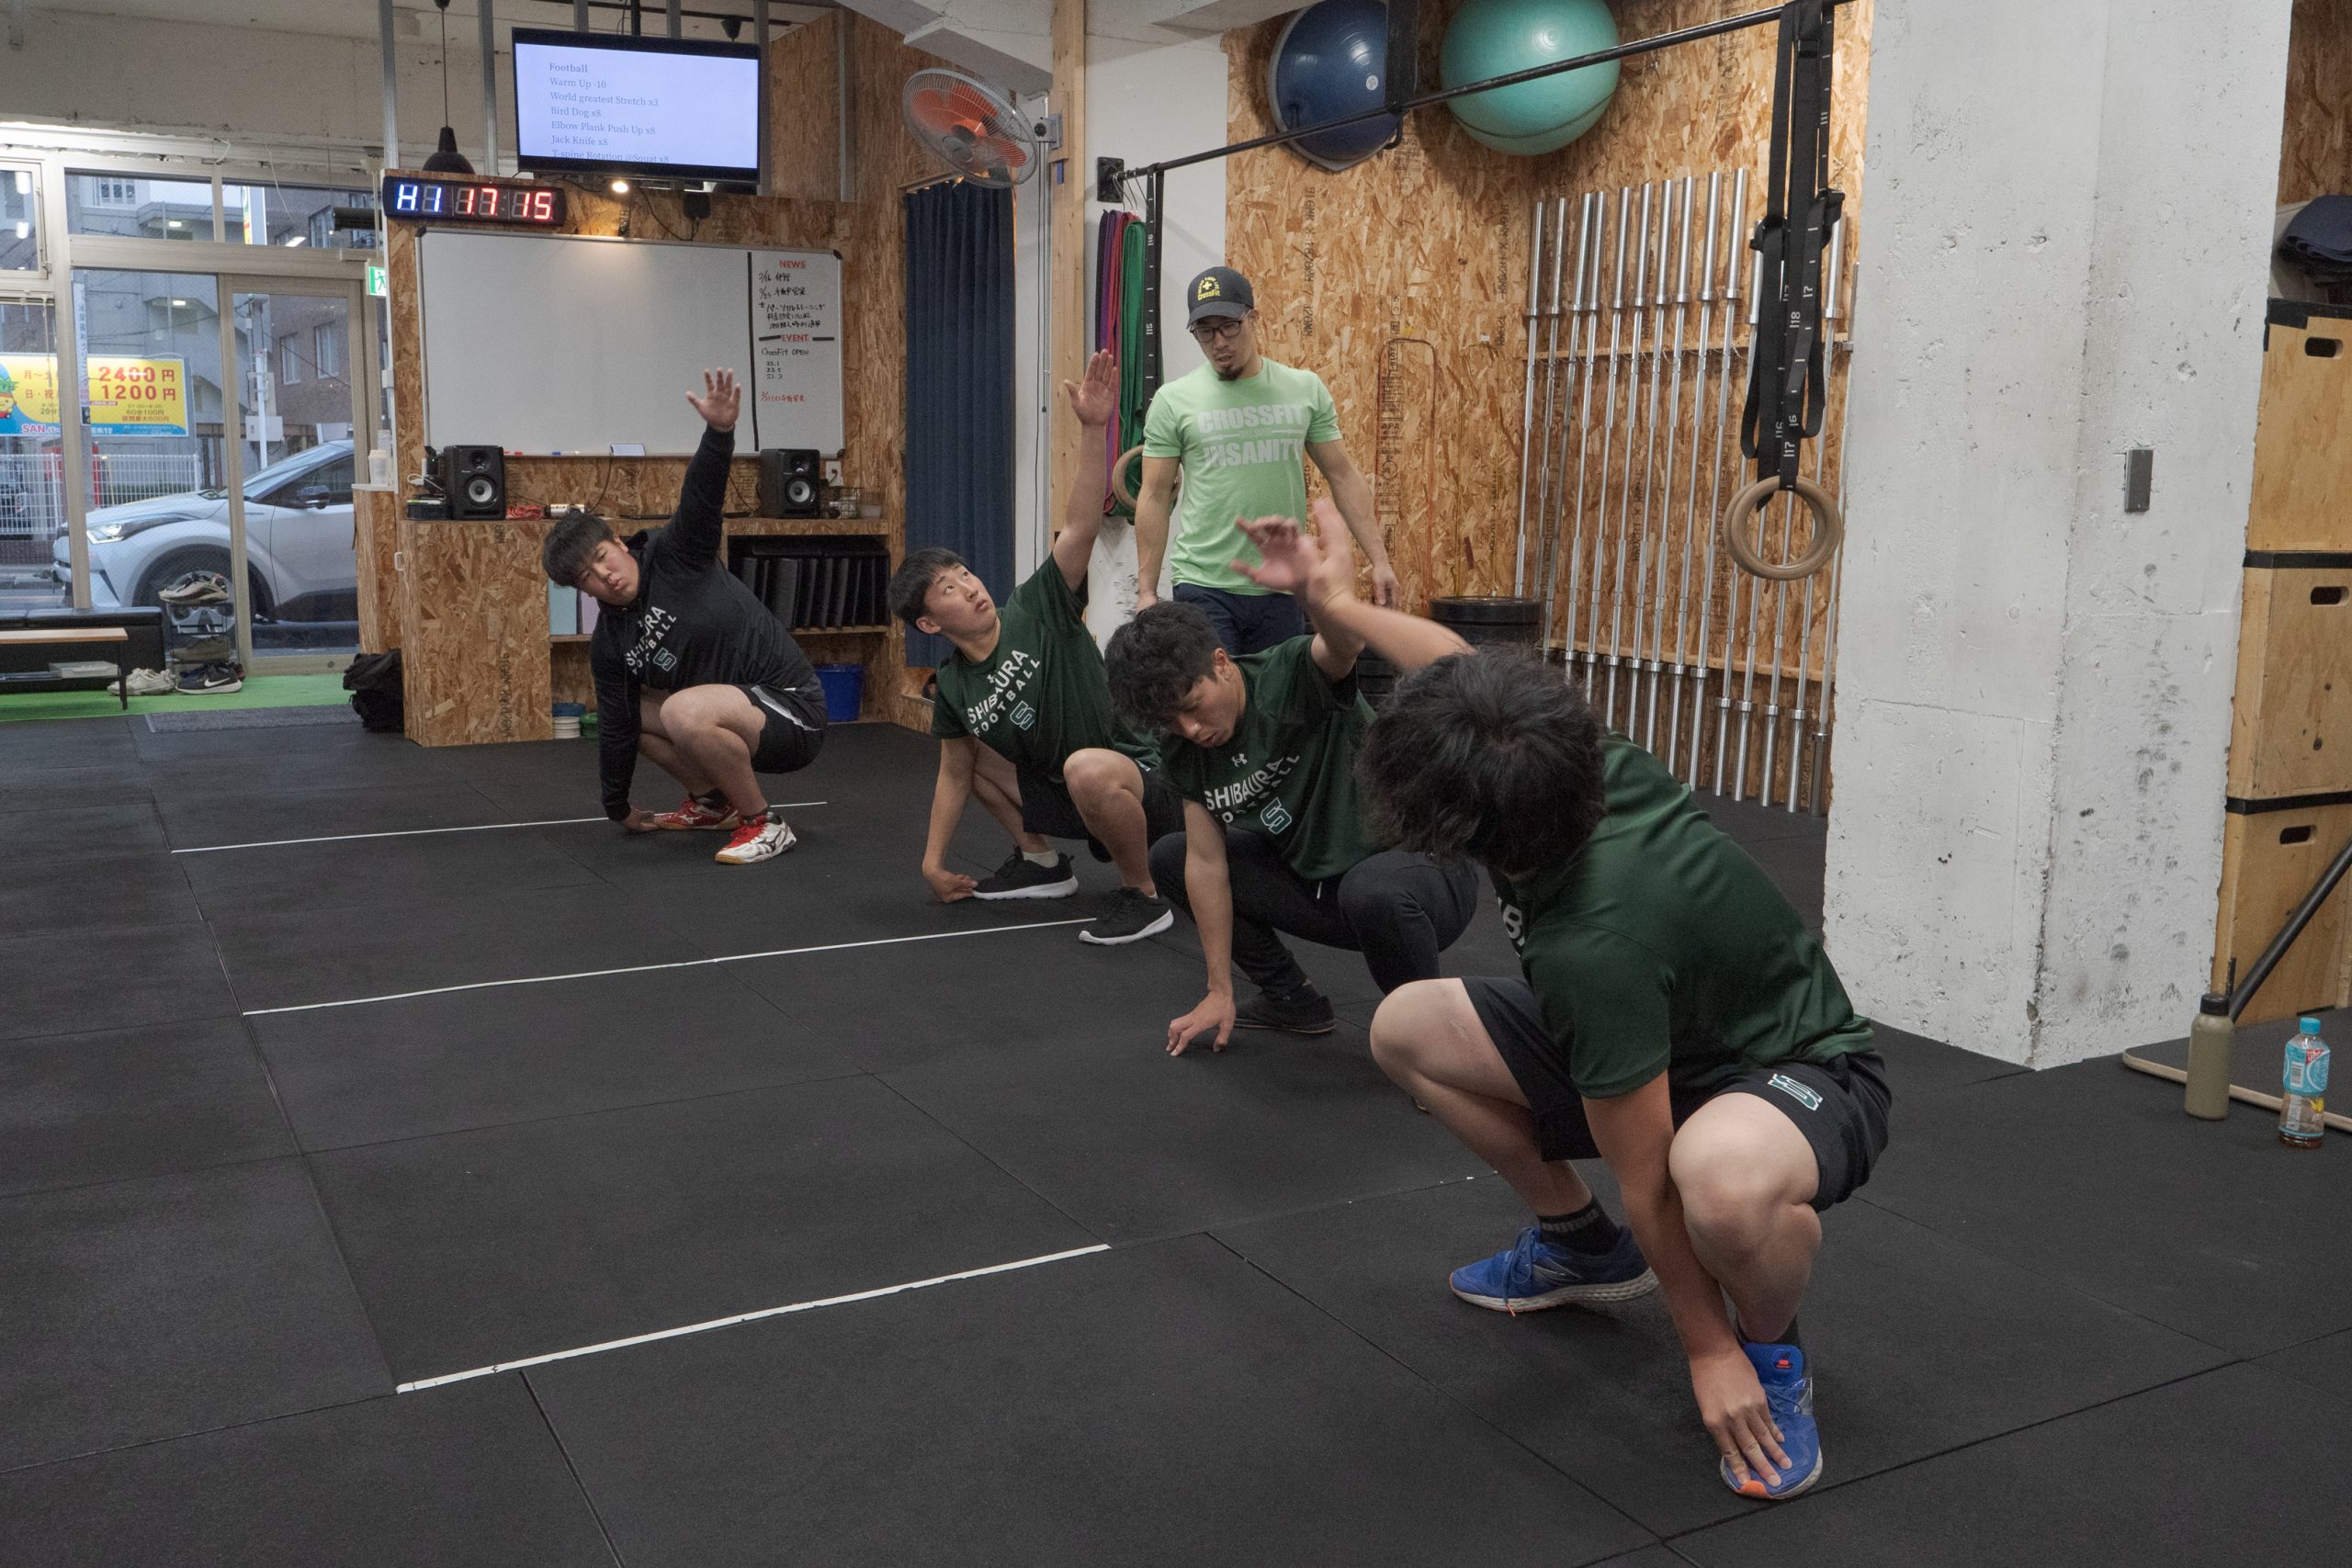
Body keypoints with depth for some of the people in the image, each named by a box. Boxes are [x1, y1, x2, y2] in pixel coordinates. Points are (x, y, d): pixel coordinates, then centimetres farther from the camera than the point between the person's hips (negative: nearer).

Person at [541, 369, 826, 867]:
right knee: (628, 710, 15)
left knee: (683, 710, -32)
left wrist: (719, 432, -48)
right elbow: (615, 727, 16)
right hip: (734, 720, 8)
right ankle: (713, 802, 25)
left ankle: (765, 823, -14)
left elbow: (702, 495, -29)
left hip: (793, 709, -8)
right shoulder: (608, 645, 6)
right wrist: (618, 808, 24)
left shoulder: (674, 555, -10)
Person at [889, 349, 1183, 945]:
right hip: (1065, 794, 7)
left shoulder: (1037, 609, -14)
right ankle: (1041, 862, 28)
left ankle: (1143, 896, -16)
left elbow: (1081, 526, -25)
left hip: (1144, 780, -7)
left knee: (1085, 768, -40)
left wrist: (1094, 431, -36)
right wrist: (933, 862, 13)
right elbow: (954, 774, 13)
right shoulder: (953, 688, 1)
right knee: (972, 753, 15)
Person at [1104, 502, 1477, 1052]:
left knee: (1373, 892, -41)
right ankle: (1292, 1000, 16)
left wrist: (1310, 585, -71)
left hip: (1421, 869, -7)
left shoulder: (1293, 677, -23)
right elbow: (1207, 861, -1)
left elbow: (1346, 637, -47)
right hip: (1315, 883, 7)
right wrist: (1220, 993, -1)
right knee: (1169, 857, 4)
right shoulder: (1184, 753, -3)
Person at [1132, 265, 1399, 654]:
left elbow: (1343, 476, 9)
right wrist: (1146, 590, -2)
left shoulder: (1306, 389, 5)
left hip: (1283, 589, 3)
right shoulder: (1174, 401, -1)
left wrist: (1379, 559, 2)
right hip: (1205, 588, -2)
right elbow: (1155, 496, 2)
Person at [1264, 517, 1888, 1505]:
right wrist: (1338, 602, 14)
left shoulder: (1592, 942, -38)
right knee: (1406, 1030, 3)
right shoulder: (1574, 759, -19)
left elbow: (1645, 1180, -27)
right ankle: (1581, 1246, 22)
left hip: (1803, 1075, -8)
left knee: (1720, 1176, -45)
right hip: (1674, 1036, 9)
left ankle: (1772, 1354, -9)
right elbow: (1460, 669, 4)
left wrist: (1712, 1351, -16)